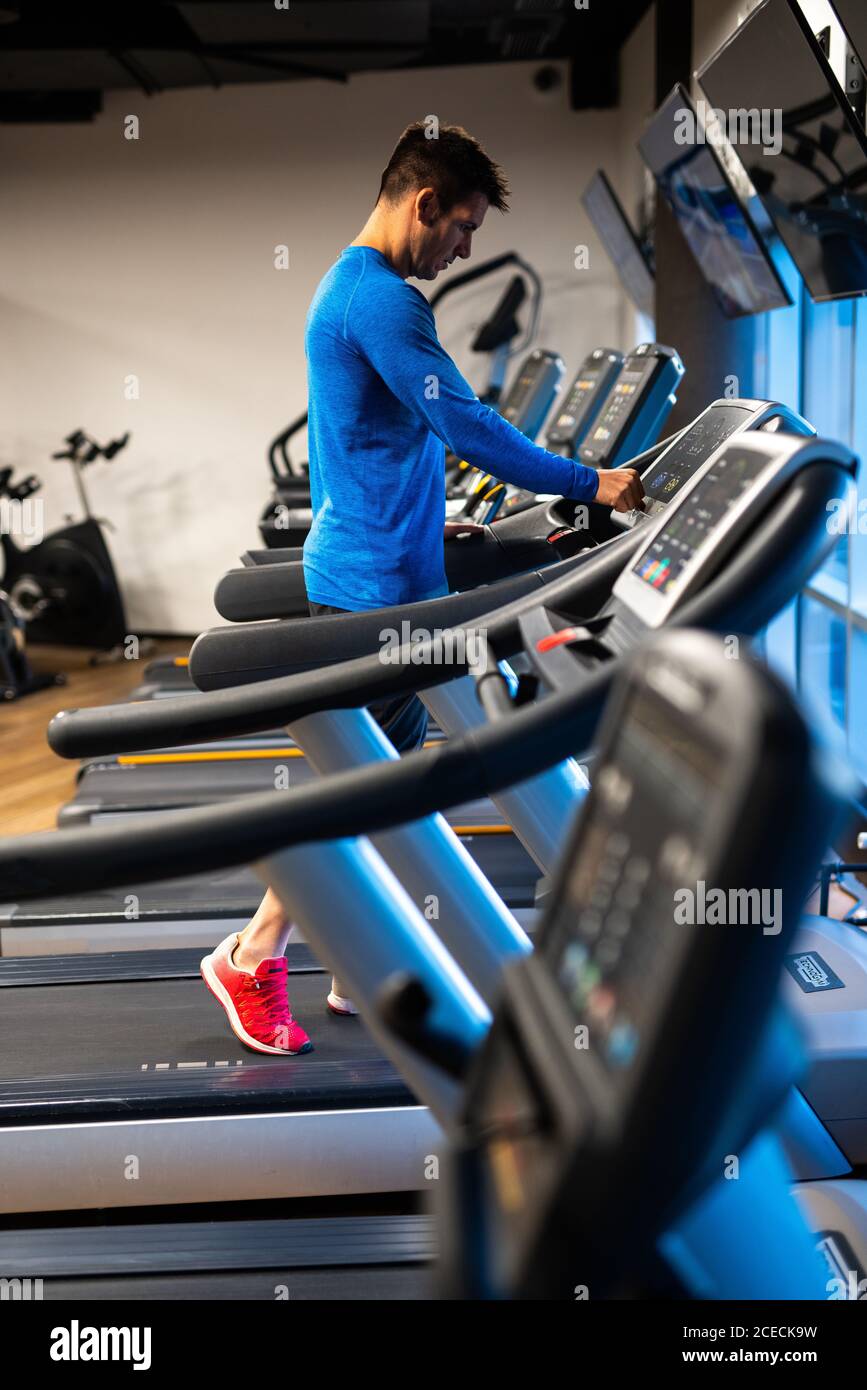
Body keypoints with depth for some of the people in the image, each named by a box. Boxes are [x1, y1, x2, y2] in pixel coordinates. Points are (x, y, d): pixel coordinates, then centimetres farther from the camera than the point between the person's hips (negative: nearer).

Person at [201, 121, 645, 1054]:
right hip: (375, 581, -10)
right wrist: (591, 486, -16)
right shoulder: (382, 299, -16)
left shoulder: (349, 289, 17)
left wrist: (429, 520, 27)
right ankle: (251, 958, 10)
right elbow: (464, 424, -22)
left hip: (377, 566, 10)